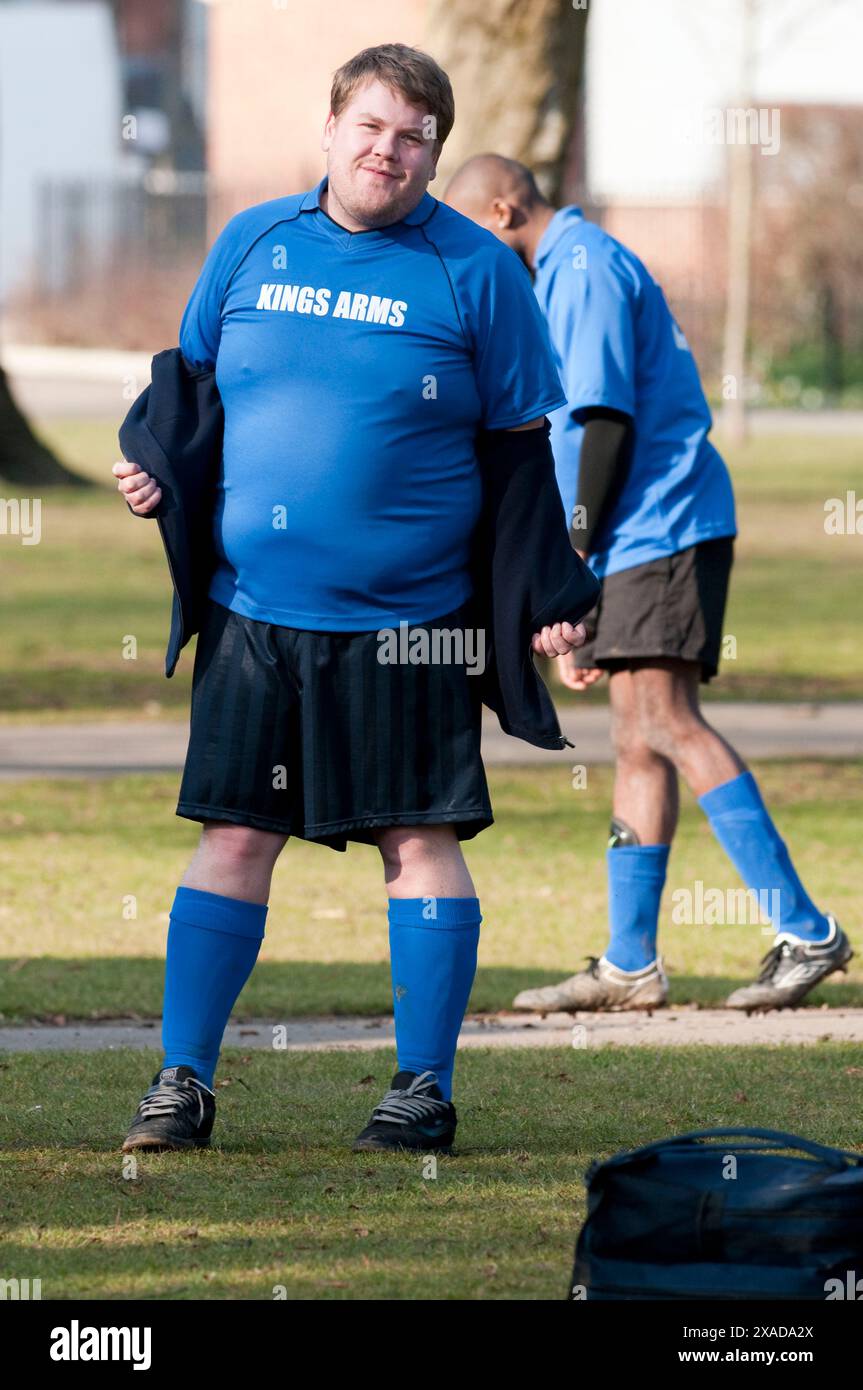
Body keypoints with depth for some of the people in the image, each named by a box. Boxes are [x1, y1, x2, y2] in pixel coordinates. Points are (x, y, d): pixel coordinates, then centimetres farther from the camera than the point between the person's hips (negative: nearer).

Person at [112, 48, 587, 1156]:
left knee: (421, 841, 1)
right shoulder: (252, 245, 7)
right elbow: (190, 385, 20)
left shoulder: (476, 271, -1)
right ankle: (182, 1080, 8)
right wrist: (155, 465, 1)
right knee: (232, 837, 3)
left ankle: (425, 1087, 10)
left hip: (408, 621, -2)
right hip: (252, 610, 2)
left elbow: (525, 445, 2)